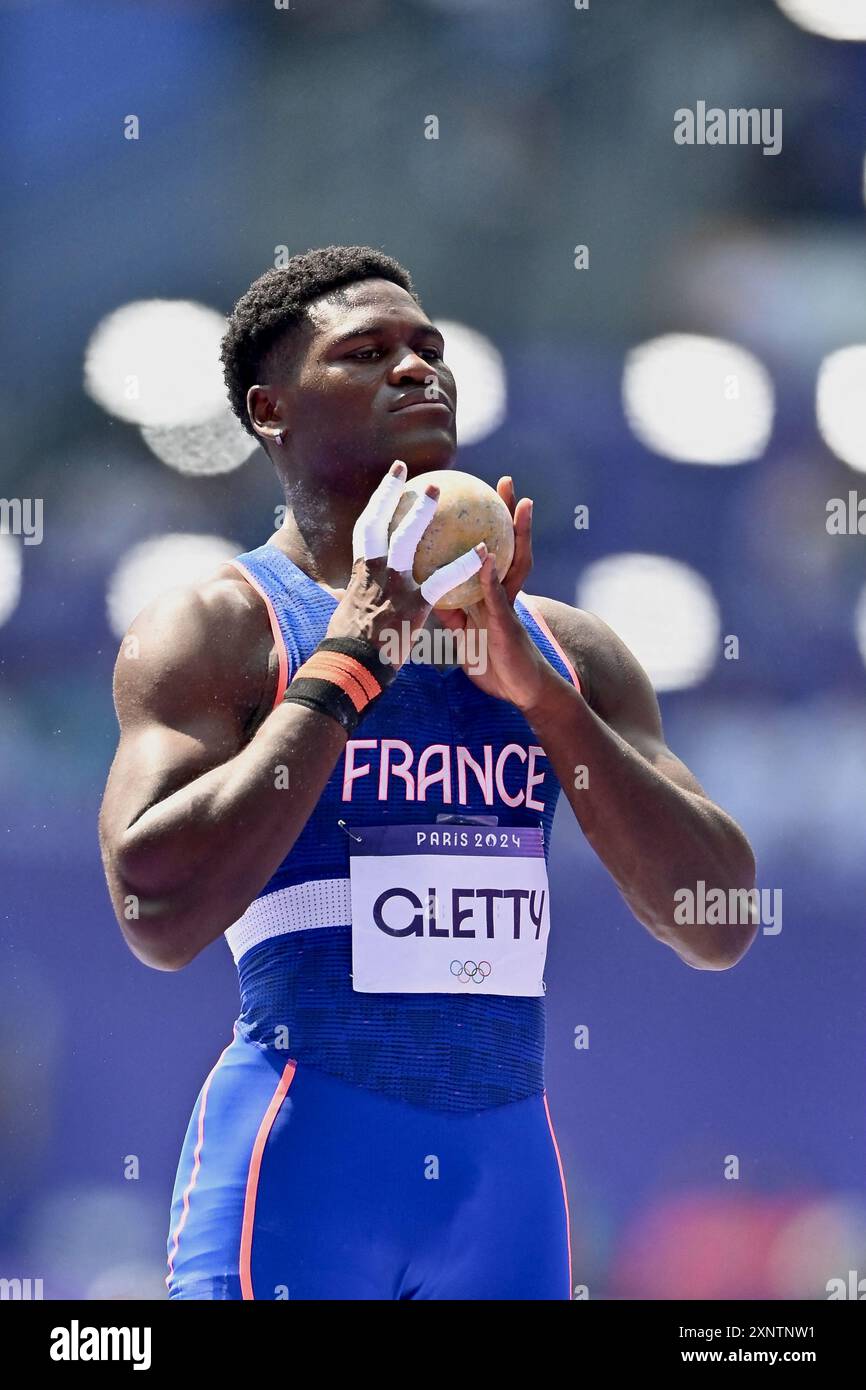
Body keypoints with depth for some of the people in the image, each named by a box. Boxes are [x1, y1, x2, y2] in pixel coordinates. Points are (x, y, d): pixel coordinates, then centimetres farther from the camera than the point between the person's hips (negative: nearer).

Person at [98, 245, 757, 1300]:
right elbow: (158, 916, -17)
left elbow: (717, 930, 5)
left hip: (510, 1168, 5)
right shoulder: (216, 630, -1)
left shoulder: (568, 650, 13)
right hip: (299, 1162, -5)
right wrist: (350, 657, -13)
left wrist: (535, 687, -4)